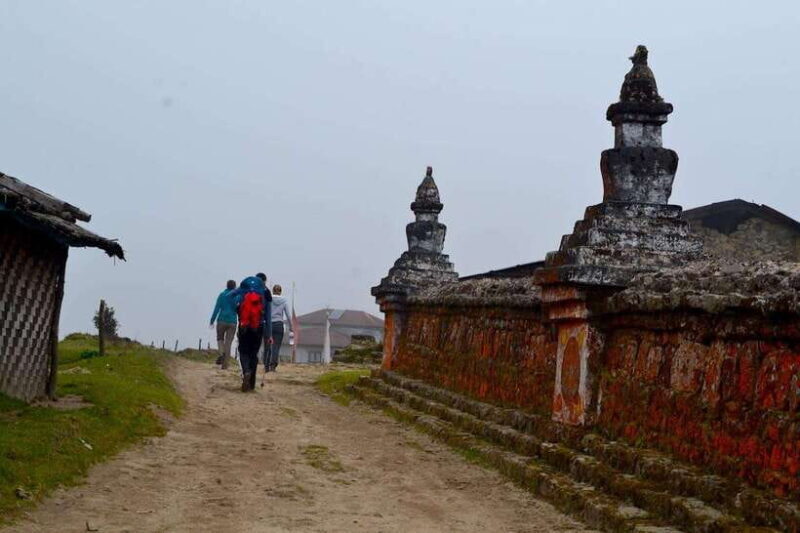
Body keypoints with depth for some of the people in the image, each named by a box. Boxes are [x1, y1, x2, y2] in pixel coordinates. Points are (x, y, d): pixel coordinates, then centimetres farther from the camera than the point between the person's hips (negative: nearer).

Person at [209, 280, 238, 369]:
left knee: (220, 338, 19)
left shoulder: (222, 295, 2)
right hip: (232, 322, 0)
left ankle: (221, 353, -10)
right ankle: (225, 364, -3)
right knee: (228, 342, 3)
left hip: (222, 320, 0)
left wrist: (212, 321, 0)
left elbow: (217, 308, -3)